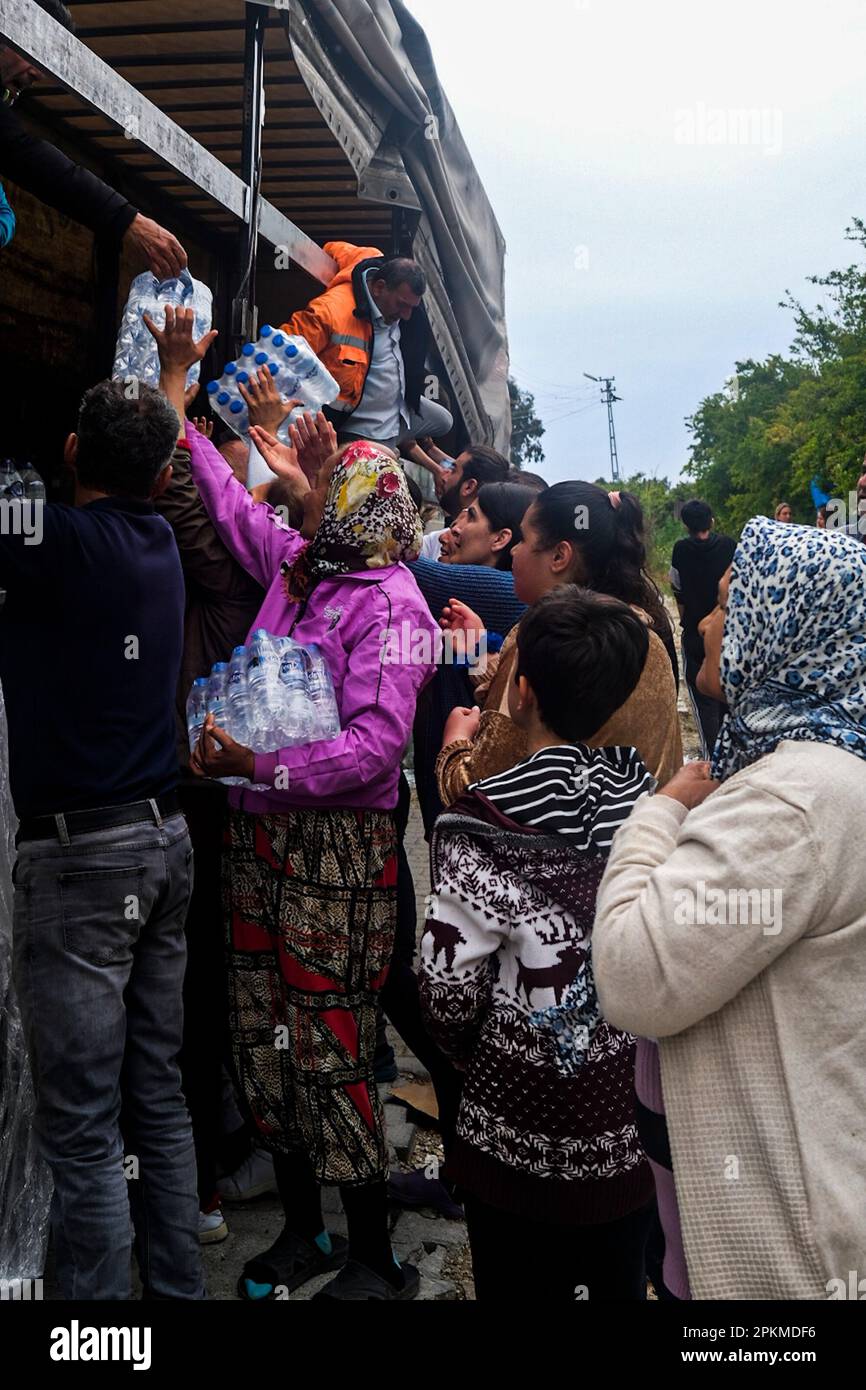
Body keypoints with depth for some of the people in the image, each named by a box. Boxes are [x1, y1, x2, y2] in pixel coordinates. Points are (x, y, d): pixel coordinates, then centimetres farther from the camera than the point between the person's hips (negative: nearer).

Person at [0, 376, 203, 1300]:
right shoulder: (158, 544, 8)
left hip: (80, 855, -8)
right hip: (164, 841, 8)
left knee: (81, 1126, -1)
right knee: (157, 1097, 16)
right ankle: (176, 1285, 26)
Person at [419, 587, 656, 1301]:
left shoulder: (482, 826, -21)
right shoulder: (647, 798, -8)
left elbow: (448, 982, -14)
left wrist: (465, 1049, 6)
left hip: (518, 1132, -4)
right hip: (634, 1118, 4)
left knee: (518, 1283, 17)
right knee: (620, 1282, 23)